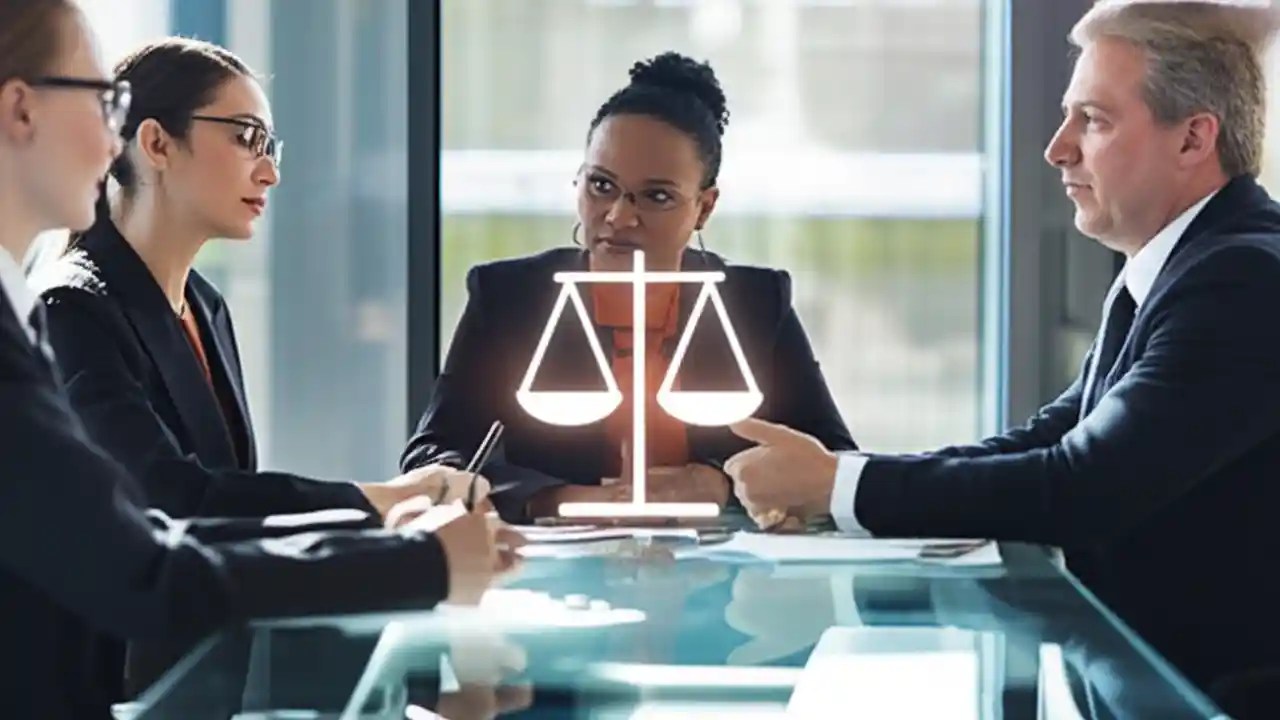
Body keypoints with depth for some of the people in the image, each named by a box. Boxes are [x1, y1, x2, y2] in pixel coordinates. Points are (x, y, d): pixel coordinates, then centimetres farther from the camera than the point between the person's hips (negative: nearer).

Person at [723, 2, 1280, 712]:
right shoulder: (1170, 270, 12)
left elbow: (1084, 488, -25)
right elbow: (1049, 441, 8)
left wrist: (835, 482, -19)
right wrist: (822, 482, -6)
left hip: (1222, 683, -8)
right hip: (1141, 660, 8)